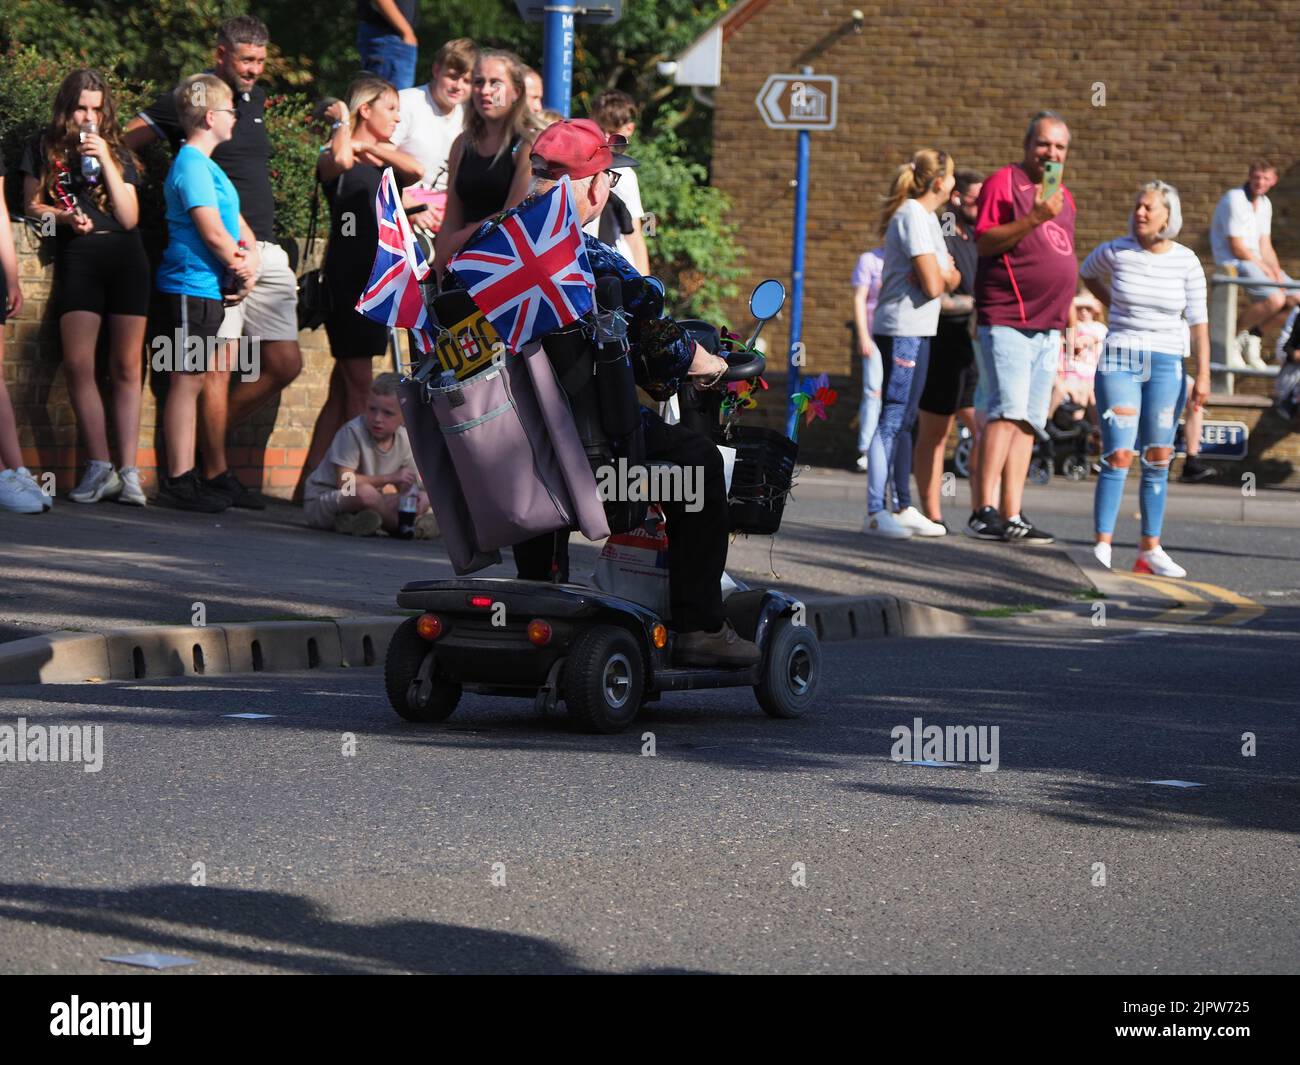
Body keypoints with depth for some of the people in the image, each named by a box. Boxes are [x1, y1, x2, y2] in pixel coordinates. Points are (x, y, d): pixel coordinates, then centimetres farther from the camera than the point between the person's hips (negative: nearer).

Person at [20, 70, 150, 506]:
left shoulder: (118, 153, 10)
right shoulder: (44, 148, 9)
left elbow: (129, 217, 0)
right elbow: (32, 205, 9)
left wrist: (106, 163, -8)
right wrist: (64, 217, -10)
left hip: (124, 258, 1)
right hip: (76, 260, -1)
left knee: (126, 368, -2)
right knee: (78, 363, -13)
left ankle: (128, 471, -4)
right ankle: (99, 468, -8)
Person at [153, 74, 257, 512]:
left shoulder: (206, 165, 18)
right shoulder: (192, 166, -14)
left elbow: (237, 221, 16)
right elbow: (212, 231, -19)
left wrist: (250, 258, -2)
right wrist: (241, 269, -6)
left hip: (210, 288, 10)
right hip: (192, 285, -10)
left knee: (194, 379, 12)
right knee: (187, 380, -8)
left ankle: (185, 477, 17)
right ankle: (178, 481, -7)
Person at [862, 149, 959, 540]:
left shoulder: (927, 217, 17)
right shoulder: (913, 216, -14)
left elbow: (953, 278, 13)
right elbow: (933, 285, -20)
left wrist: (941, 273, -8)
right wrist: (942, 276, 2)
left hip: (917, 331, 10)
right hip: (904, 330, -10)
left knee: (904, 420, 14)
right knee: (893, 418, -13)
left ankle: (904, 509, 21)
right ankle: (876, 511, -16)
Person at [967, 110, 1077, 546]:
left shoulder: (1064, 198, 20)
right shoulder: (1004, 182, -3)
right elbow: (984, 242, -13)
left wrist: (1067, 313, 21)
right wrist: (1034, 219, -22)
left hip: (1048, 326, 8)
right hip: (1006, 320, -8)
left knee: (1028, 422, 5)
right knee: (1008, 412, -17)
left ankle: (1011, 516, 5)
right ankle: (983, 511, -20)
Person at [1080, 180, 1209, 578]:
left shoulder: (1186, 262, -2)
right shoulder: (1115, 252, -2)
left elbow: (1198, 321, -1)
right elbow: (1087, 273, 21)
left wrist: (1203, 374, -7)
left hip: (1166, 366, 2)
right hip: (1119, 361, -2)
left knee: (1158, 460, 7)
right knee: (1118, 456, -11)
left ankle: (1150, 550, 14)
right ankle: (1102, 546, -10)